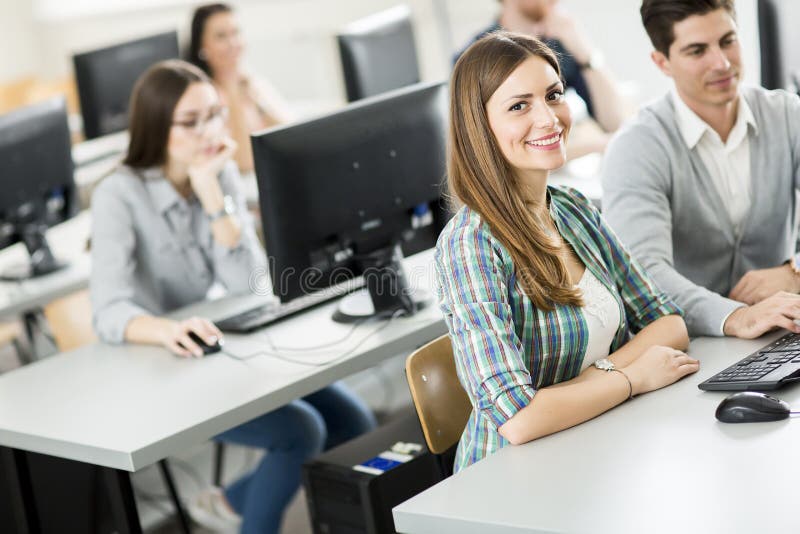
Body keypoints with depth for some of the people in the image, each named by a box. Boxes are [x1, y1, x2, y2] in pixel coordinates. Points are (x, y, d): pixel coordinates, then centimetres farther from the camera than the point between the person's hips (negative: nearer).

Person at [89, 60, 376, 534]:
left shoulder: (221, 173, -2)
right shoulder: (119, 195, -18)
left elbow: (247, 283, -13)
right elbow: (109, 311, -31)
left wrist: (211, 191, -22)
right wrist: (168, 330, -52)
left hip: (225, 352, 6)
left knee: (353, 423, -2)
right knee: (300, 431, -22)